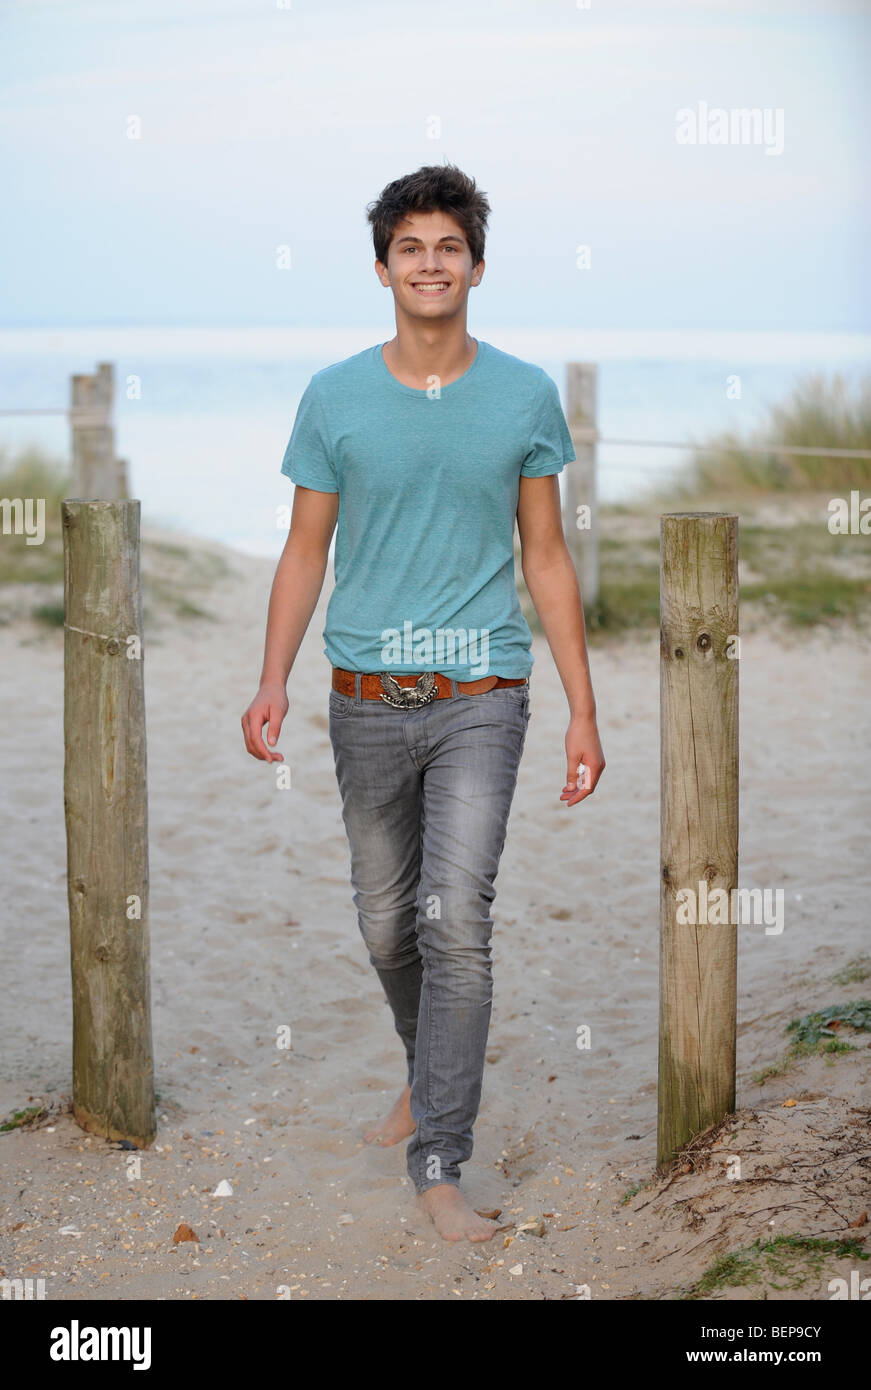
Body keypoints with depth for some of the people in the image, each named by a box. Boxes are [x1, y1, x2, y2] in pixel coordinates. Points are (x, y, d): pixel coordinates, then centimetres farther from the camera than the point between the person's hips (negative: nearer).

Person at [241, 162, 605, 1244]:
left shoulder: (526, 395, 3)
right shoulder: (334, 397, 3)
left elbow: (546, 559, 7)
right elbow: (305, 552, 7)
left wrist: (583, 710, 3)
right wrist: (272, 682, -8)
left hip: (481, 696, -2)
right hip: (368, 698, 2)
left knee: (455, 919, -15)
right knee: (387, 927, 12)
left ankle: (440, 1167, -8)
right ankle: (429, 1073, 41)